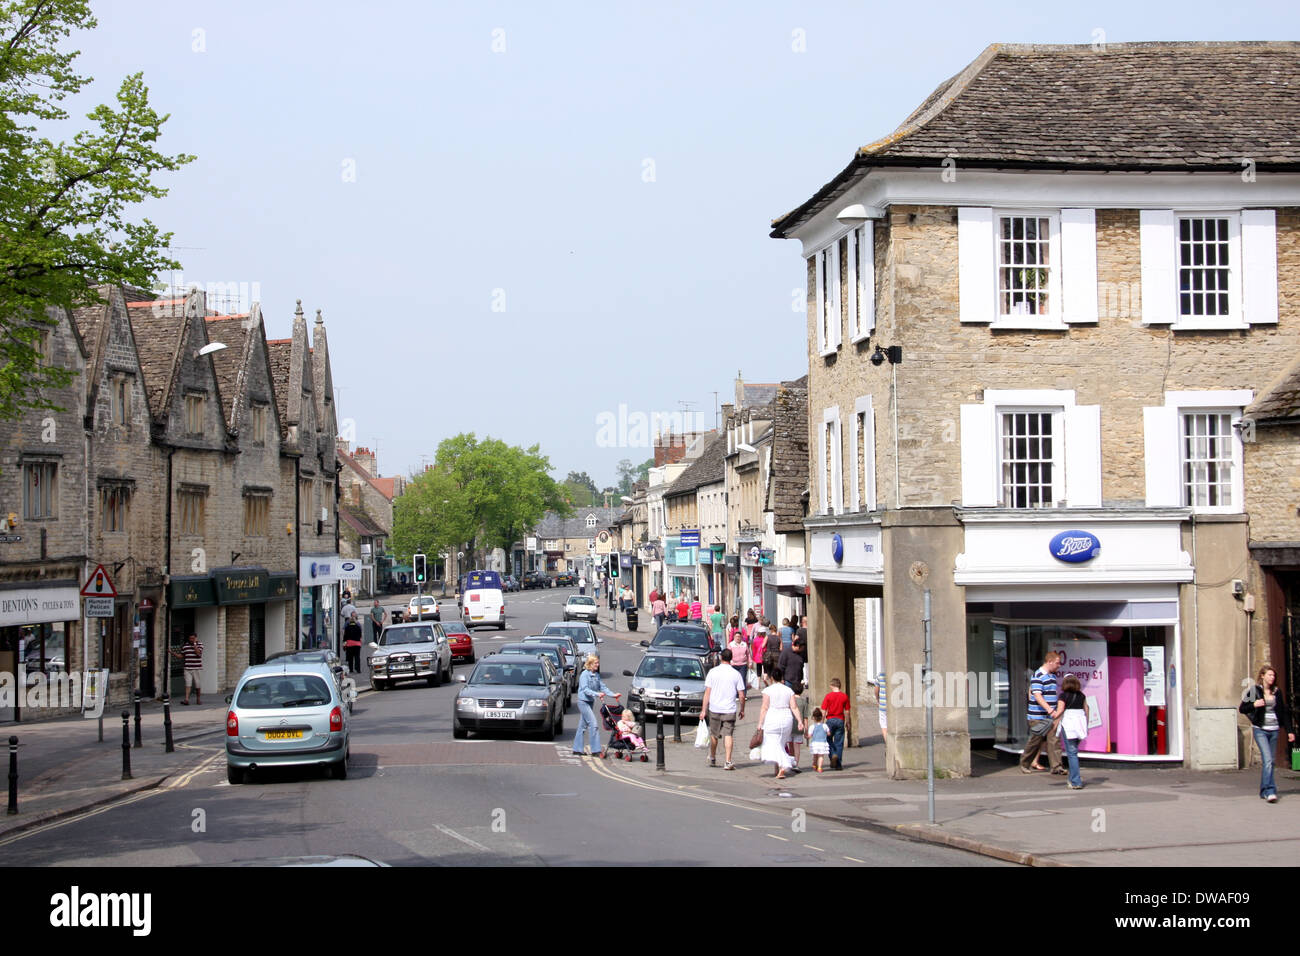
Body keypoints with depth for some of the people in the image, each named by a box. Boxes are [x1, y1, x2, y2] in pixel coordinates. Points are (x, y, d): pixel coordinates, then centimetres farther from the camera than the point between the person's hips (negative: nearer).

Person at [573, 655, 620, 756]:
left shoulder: (596, 675, 10)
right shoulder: (585, 674, -13)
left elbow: (602, 687, 10)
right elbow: (585, 689, -22)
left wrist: (613, 695, -2)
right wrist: (597, 694, -34)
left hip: (590, 702, 8)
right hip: (583, 701, -8)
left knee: (583, 726, 11)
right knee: (593, 724, -13)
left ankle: (577, 749, 17)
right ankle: (595, 750, -12)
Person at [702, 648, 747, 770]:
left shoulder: (712, 672, -2)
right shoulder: (736, 674, -2)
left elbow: (707, 692, -4)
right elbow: (741, 696, 0)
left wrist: (704, 710, 0)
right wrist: (742, 710, 13)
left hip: (714, 710, 1)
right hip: (730, 710, -1)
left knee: (714, 734, 16)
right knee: (728, 734, -1)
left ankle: (712, 759, 32)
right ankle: (728, 761, -14)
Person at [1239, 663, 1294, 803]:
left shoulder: (1277, 692, 10)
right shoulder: (1254, 690, -2)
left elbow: (1283, 713, 15)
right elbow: (1242, 709, 0)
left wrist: (1289, 730, 12)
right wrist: (1254, 705, -19)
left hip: (1274, 730, 5)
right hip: (1260, 730, -5)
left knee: (1270, 761, 7)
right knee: (1268, 760, -17)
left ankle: (1264, 791, 17)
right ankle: (1270, 791, -22)